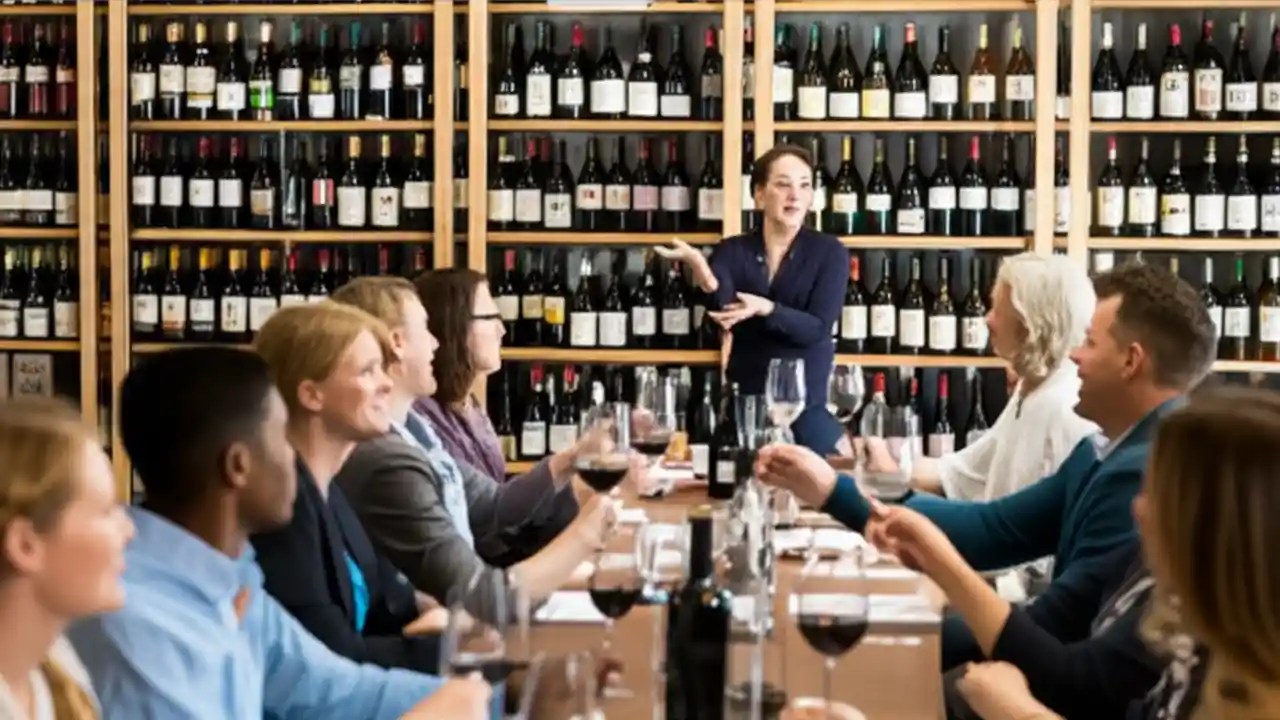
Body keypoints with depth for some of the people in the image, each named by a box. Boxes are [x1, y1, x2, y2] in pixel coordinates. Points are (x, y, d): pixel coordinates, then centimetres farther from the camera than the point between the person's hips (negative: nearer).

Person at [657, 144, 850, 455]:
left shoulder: (829, 252, -4)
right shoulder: (732, 251, 1)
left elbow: (817, 328, -13)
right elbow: (724, 308, -19)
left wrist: (765, 308, -29)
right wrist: (701, 267, -39)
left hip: (807, 406, -2)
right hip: (744, 403, 2)